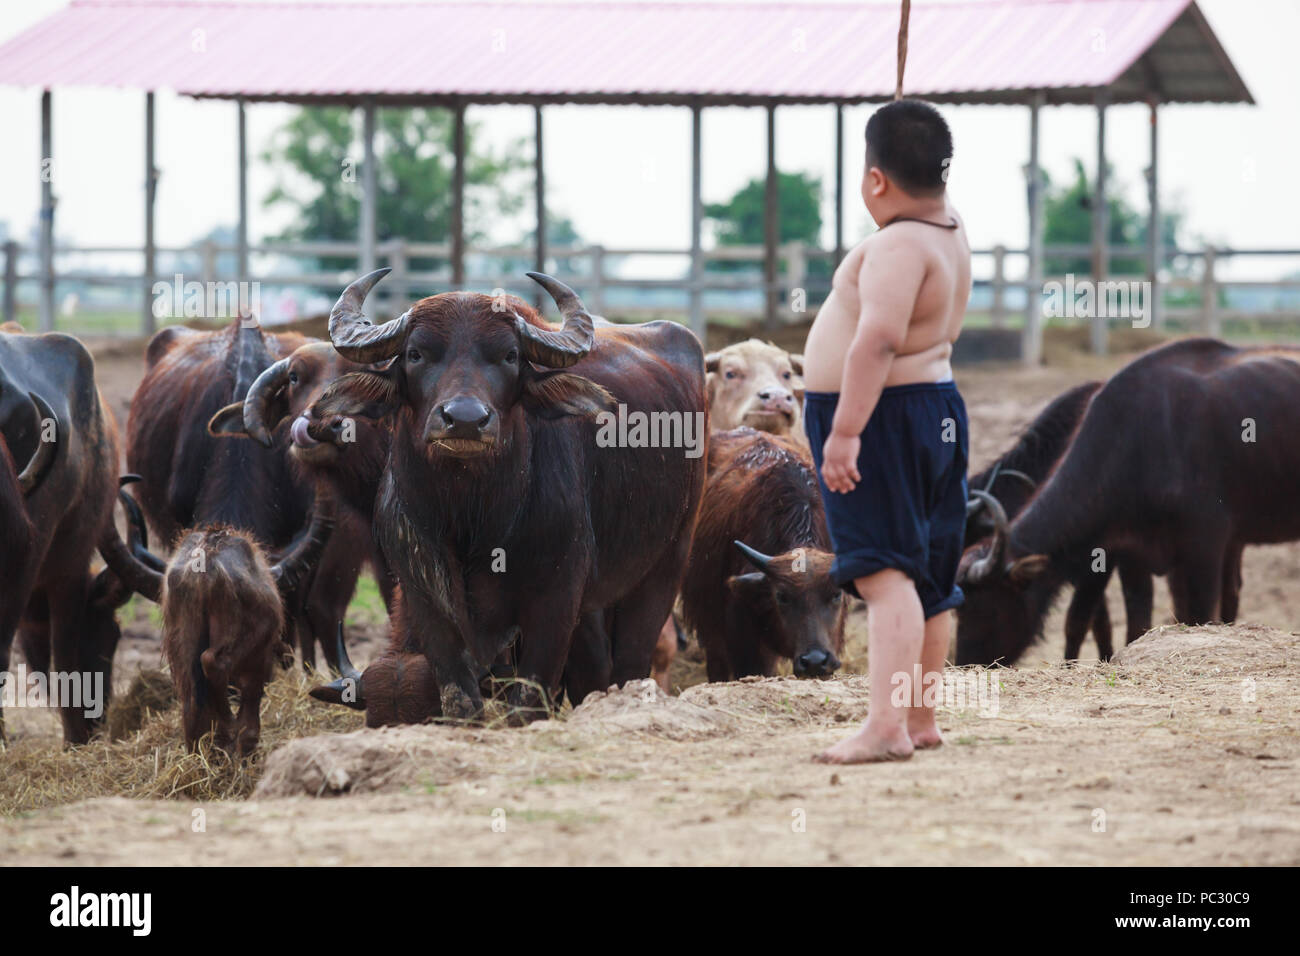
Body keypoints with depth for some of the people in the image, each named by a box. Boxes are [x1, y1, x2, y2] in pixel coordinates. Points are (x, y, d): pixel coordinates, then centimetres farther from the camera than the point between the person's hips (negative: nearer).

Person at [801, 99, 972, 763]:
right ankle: (921, 720, 27)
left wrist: (846, 430, -34)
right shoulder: (950, 231, 9)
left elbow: (879, 338, -31)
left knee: (885, 571, -17)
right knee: (928, 578, 16)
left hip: (882, 417, -10)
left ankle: (886, 727, -26)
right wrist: (915, 132, 31)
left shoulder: (898, 246, -20)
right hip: (937, 412, 10)